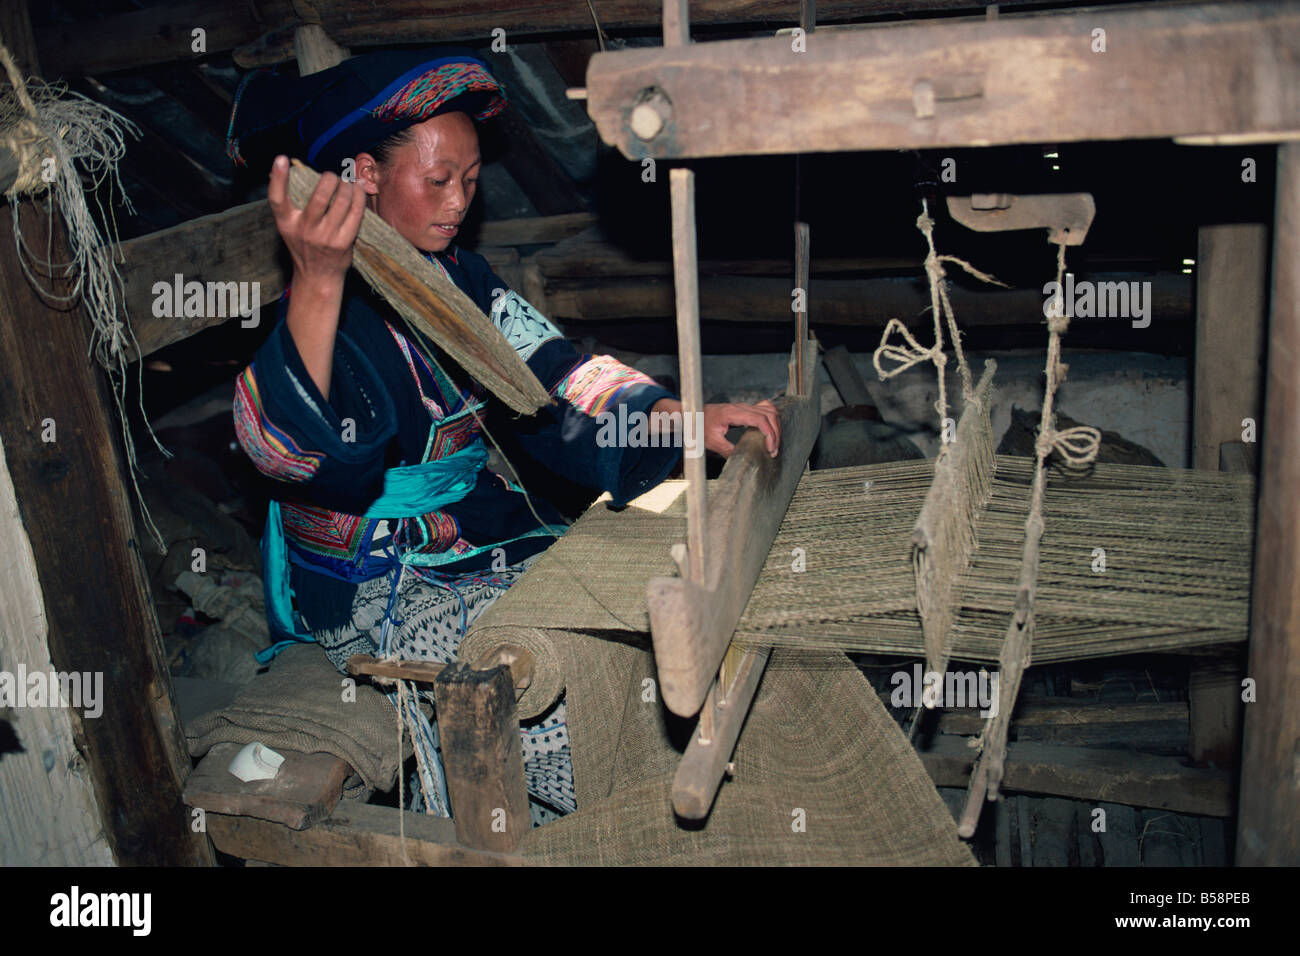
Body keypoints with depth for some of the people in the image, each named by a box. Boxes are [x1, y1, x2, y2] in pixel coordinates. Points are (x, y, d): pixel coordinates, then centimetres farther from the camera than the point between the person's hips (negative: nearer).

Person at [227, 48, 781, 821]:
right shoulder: (337, 305, -18)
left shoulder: (455, 277, 6)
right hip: (378, 583, -7)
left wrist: (682, 416, -14)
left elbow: (553, 379, 2)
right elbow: (286, 447, -37)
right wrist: (316, 281, -52)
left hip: (485, 529, 8)